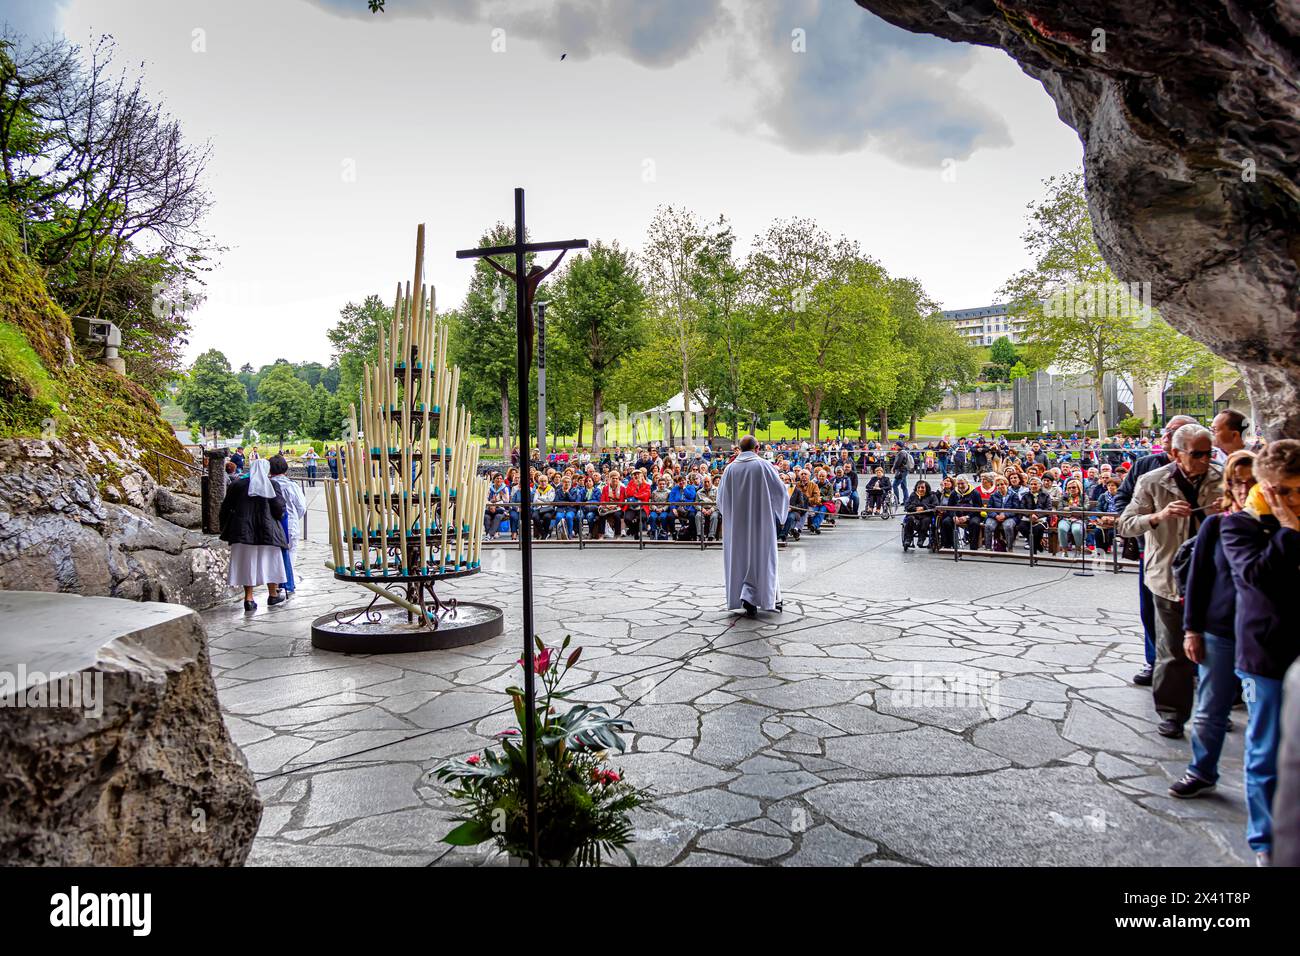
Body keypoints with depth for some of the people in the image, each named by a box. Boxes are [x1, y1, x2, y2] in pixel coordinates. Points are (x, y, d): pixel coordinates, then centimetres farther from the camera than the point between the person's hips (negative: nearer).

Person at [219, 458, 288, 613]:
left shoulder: (237, 485, 3)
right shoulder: (272, 485, -3)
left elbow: (226, 508, 6)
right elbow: (279, 508, -6)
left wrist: (225, 530, 15)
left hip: (243, 530, 1)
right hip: (267, 530, -1)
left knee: (247, 562, 7)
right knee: (270, 561, 12)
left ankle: (248, 599, 5)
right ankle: (273, 595, 23)